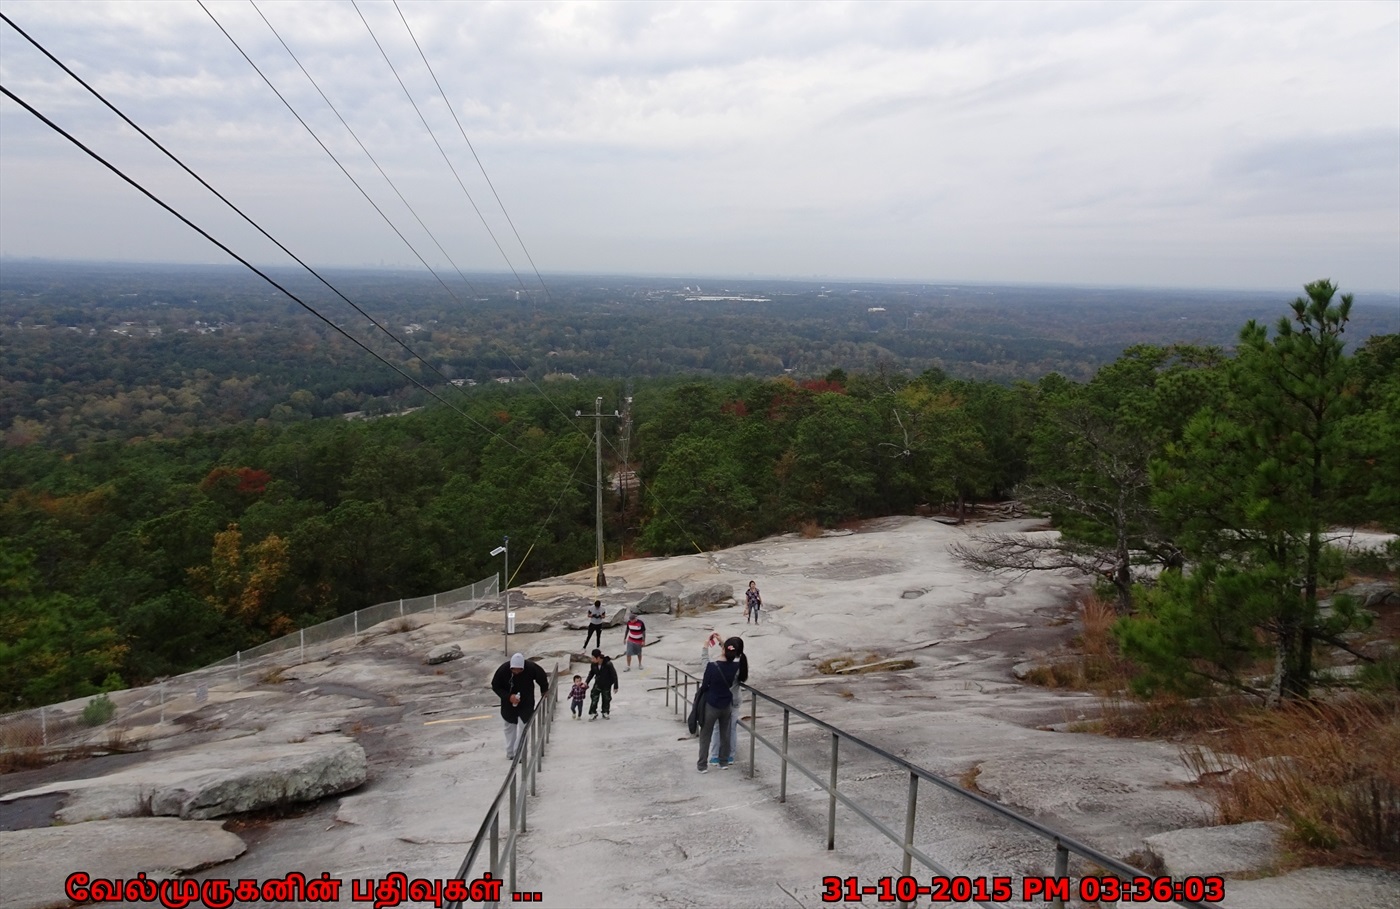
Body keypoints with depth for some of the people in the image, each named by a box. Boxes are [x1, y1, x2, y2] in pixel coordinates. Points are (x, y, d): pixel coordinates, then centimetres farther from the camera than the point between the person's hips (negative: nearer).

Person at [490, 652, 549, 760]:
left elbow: (542, 676, -4)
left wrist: (544, 690, 10)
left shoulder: (531, 668, -26)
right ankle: (510, 753, 28)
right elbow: (495, 686, -12)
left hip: (526, 704, -1)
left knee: (523, 728, -10)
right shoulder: (503, 669, -25)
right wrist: (508, 697, -25)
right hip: (508, 704, 2)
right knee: (510, 728, 14)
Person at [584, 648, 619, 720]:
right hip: (598, 684, 3)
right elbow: (591, 673, 4)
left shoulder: (608, 664, -28)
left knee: (606, 699, 12)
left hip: (607, 685, -3)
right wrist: (586, 682, -7)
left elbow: (614, 675, -18)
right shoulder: (594, 664, -14)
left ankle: (605, 713, 31)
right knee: (594, 699, -2)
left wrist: (615, 686, -14)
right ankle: (593, 713, 10)